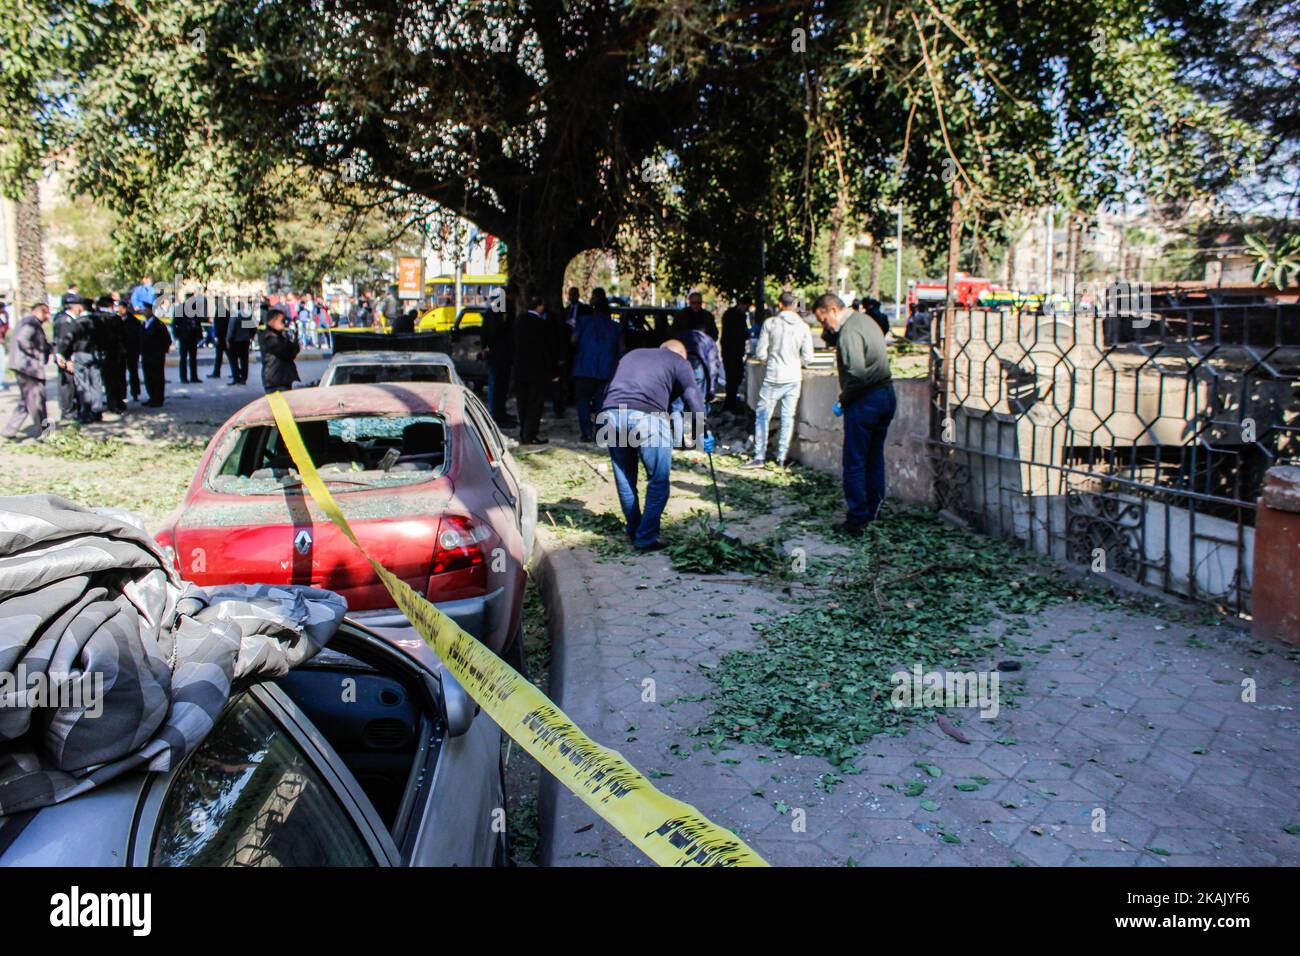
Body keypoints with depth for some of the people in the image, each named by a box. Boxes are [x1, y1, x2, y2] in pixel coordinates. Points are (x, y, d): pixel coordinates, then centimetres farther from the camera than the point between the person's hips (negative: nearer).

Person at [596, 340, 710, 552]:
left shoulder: (632, 354, 34)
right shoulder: (679, 361, 18)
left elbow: (610, 389, 33)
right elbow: (692, 395, 3)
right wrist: (704, 432, 2)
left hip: (611, 413, 5)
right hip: (647, 417, -5)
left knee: (624, 478, 18)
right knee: (658, 481, 7)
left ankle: (633, 530, 31)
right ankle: (645, 539, 7)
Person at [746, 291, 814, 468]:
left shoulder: (770, 323, -7)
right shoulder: (803, 326, -1)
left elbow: (760, 353, -6)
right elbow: (807, 357, 0)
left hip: (773, 377, -2)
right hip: (794, 378, 3)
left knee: (762, 416, 7)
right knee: (788, 417, 9)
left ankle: (759, 457, 5)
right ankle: (782, 458, 12)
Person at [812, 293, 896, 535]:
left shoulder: (849, 331, -17)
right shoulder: (865, 320, 14)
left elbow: (857, 372, -28)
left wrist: (843, 400, -13)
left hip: (865, 401, -10)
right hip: (887, 395, 10)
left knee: (855, 463, -2)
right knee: (874, 458, 17)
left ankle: (856, 520, 2)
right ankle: (871, 512, 26)